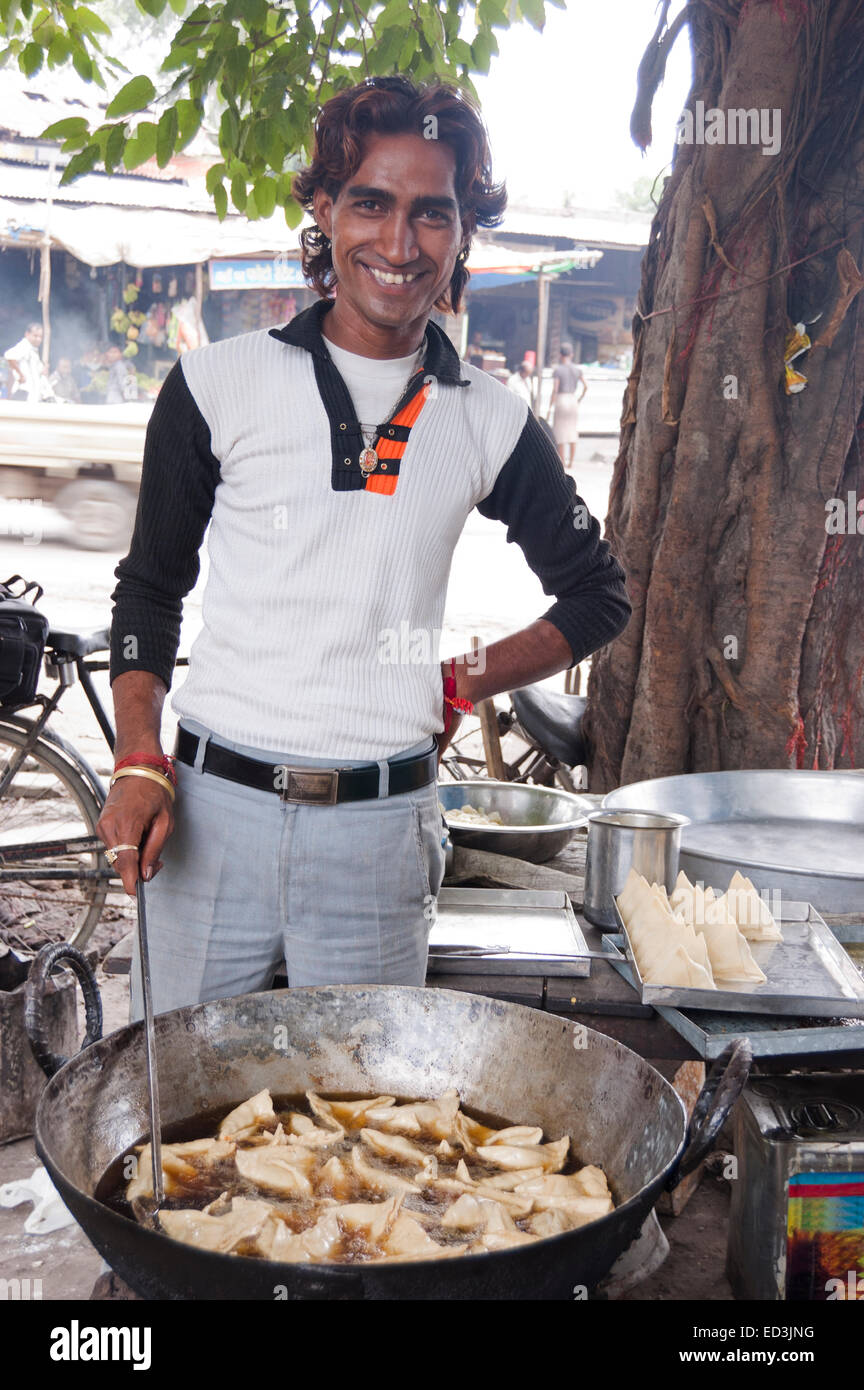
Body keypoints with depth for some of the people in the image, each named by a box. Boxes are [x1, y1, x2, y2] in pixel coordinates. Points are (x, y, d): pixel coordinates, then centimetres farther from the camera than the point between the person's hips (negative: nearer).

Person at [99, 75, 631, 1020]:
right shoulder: (218, 386, 1)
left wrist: (464, 684, 5)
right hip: (211, 809, 0)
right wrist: (138, 764, -3)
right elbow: (150, 586, 9)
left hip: (379, 834, 1)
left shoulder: (491, 423, 5)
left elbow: (598, 595, 17)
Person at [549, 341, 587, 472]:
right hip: (573, 400, 5)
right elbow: (586, 386, 3)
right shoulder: (577, 370, 5)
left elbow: (555, 390, -13)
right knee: (573, 433, 10)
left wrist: (550, 407, -8)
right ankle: (571, 462, 12)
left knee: (560, 434, 0)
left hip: (561, 401, -5)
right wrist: (581, 398, 18)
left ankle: (562, 465, -1)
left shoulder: (557, 370, -8)